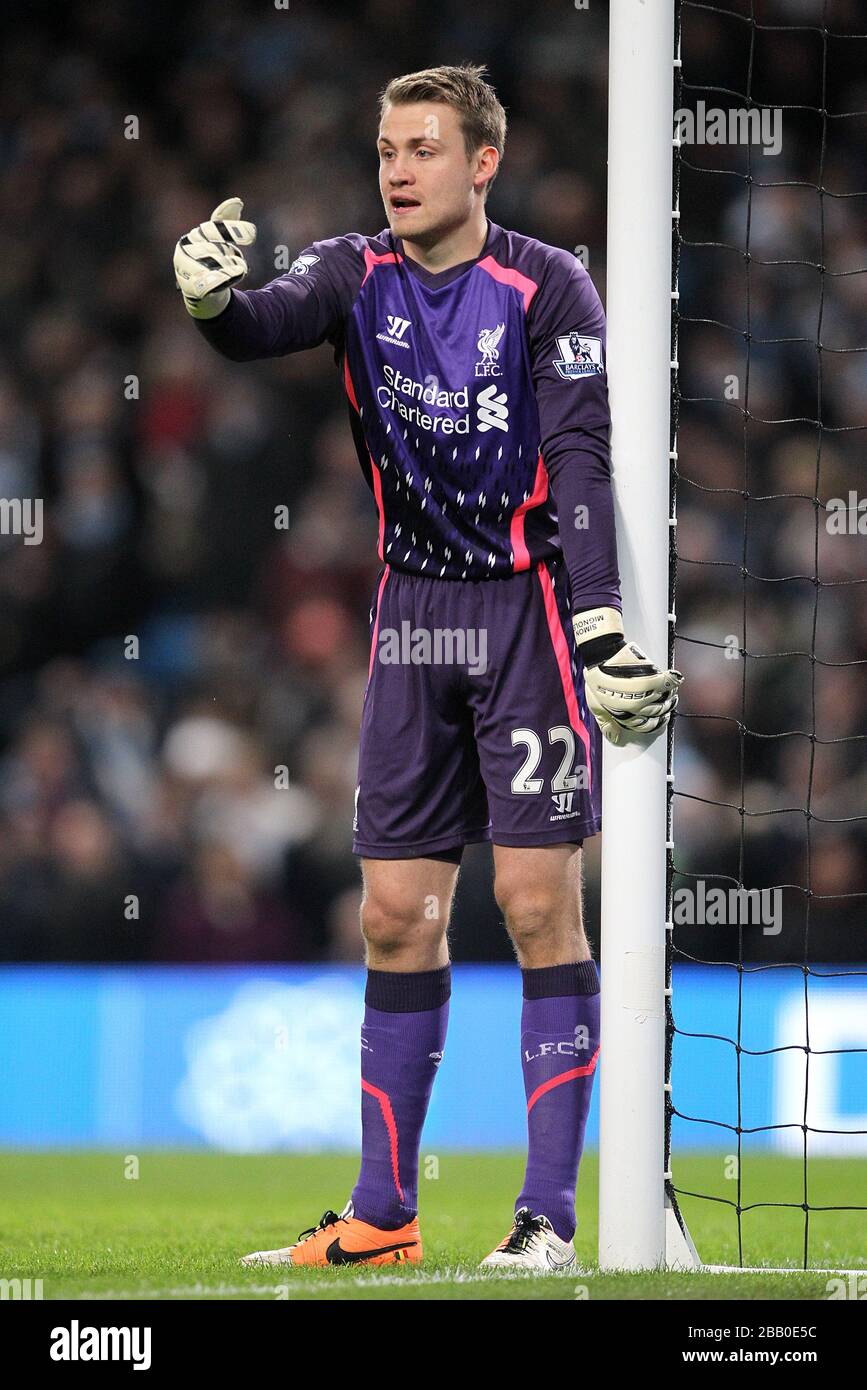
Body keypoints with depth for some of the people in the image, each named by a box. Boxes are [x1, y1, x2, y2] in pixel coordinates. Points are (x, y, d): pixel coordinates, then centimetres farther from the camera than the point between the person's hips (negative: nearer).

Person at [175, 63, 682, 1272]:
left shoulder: (548, 288, -9)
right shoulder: (359, 275, 3)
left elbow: (580, 462, -16)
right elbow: (269, 322, -17)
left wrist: (602, 627, -26)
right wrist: (213, 301, -41)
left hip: (531, 609, -4)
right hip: (413, 615, 4)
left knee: (539, 900, -8)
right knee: (398, 917, 5)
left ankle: (549, 1217, -5)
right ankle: (383, 1217, 13)